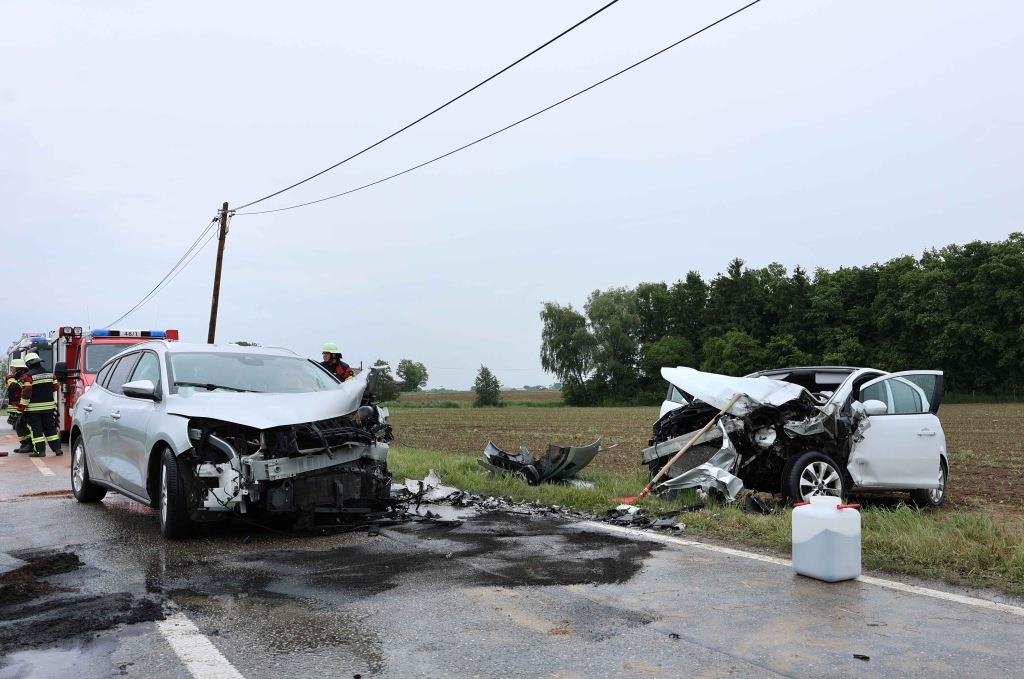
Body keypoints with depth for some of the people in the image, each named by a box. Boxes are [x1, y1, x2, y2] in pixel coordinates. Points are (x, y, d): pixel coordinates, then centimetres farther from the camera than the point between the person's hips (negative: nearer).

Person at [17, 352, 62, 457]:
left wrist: (22, 406, -9)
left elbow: (26, 393, -15)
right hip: (49, 406, 5)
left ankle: (40, 450, -2)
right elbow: (55, 389, 14)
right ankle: (57, 448, 8)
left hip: (33, 408, -5)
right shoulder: (50, 374, 7)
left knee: (36, 429, 0)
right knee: (50, 428, 11)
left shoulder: (28, 376, -11)